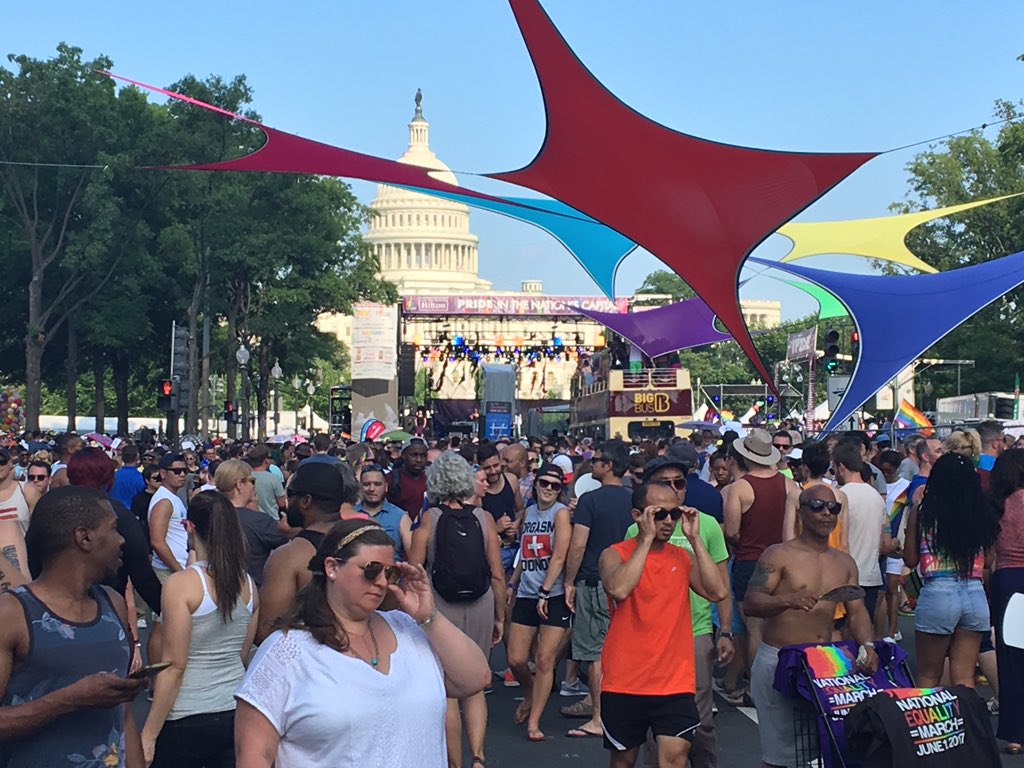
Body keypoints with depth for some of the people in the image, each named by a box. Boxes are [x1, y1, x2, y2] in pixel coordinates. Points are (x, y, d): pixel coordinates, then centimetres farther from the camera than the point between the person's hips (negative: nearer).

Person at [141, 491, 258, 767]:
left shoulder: (182, 584, -13)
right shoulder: (248, 584, 3)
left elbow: (174, 667, -14)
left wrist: (148, 734, -10)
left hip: (188, 721, -5)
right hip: (236, 715, 5)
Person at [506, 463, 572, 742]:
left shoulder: (561, 513, -6)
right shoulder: (529, 512, 12)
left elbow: (559, 557, -13)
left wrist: (544, 592, -16)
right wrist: (512, 585, 17)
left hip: (554, 596, -5)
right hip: (526, 595, 5)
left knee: (545, 660, -4)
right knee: (516, 660, 4)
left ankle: (533, 722, 5)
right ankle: (529, 694, 34)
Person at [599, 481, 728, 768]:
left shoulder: (684, 557, 7)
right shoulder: (615, 554, -3)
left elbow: (718, 592, -9)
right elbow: (619, 590, -25)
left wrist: (694, 539, -10)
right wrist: (647, 539, -19)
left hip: (675, 681, 2)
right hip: (624, 681, -1)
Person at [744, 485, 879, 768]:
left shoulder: (845, 563, 13)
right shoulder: (778, 555, -4)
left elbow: (856, 611, 7)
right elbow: (750, 604, -12)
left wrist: (866, 644, -13)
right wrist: (787, 600, -30)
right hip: (778, 661, -5)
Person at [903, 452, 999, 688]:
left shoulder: (922, 512, -3)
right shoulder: (983, 516, 3)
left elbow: (910, 560, 2)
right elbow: (990, 564, 9)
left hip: (937, 593, -2)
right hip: (976, 595, 3)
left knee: (928, 677, 11)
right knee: (964, 678, 10)